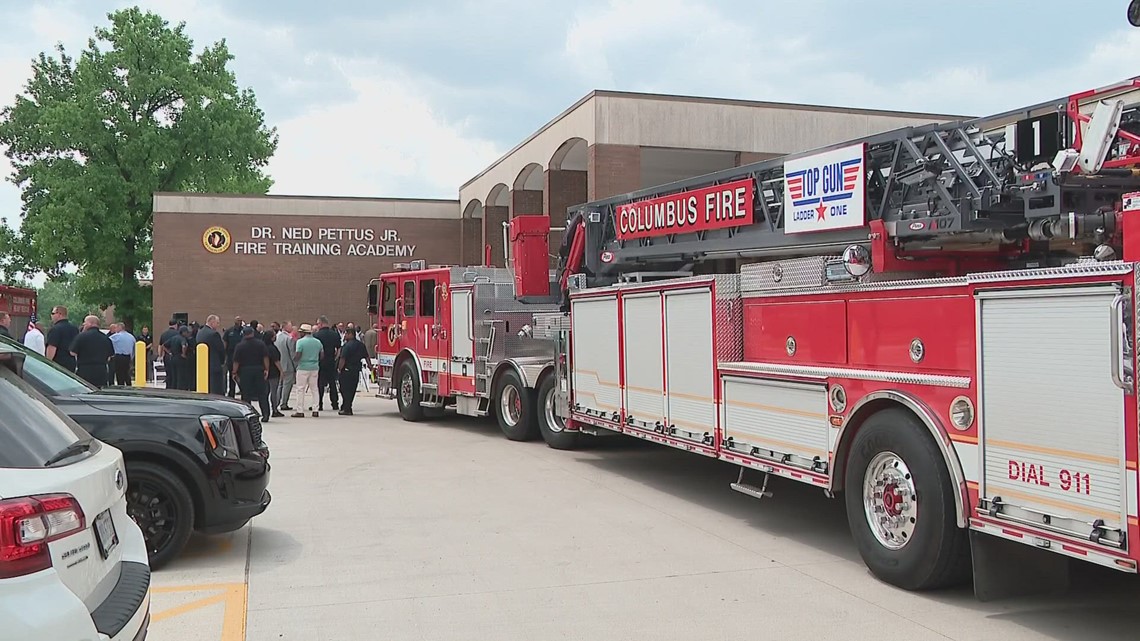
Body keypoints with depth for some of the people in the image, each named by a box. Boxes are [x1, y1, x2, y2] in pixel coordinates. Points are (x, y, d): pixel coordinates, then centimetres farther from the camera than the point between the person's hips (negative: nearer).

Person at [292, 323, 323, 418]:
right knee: (314, 389, 11)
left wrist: (297, 363, 4)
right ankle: (315, 410, 10)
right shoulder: (318, 342, 6)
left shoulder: (300, 342, -10)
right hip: (314, 368, 5)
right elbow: (322, 355, 7)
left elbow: (298, 356, -15)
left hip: (303, 368, -5)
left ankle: (300, 411, 1)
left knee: (301, 389, 1)